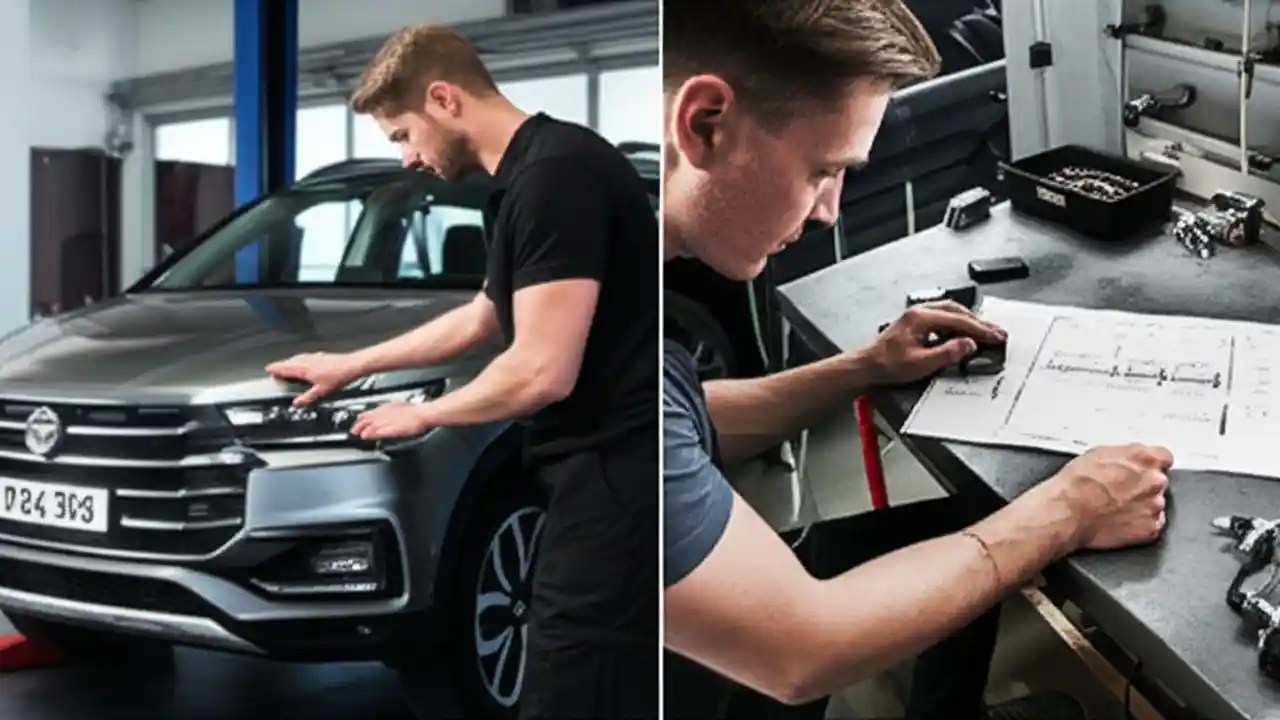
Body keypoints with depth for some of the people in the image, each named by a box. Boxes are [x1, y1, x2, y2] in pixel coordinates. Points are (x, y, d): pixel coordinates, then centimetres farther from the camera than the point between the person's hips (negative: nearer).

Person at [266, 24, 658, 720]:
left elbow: (543, 370, -21)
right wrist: (351, 365, 36)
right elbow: (482, 318, 31)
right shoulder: (527, 175, 17)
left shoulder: (554, 174, -17)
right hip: (608, 466, 11)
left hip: (617, 472, -11)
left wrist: (420, 414, -3)